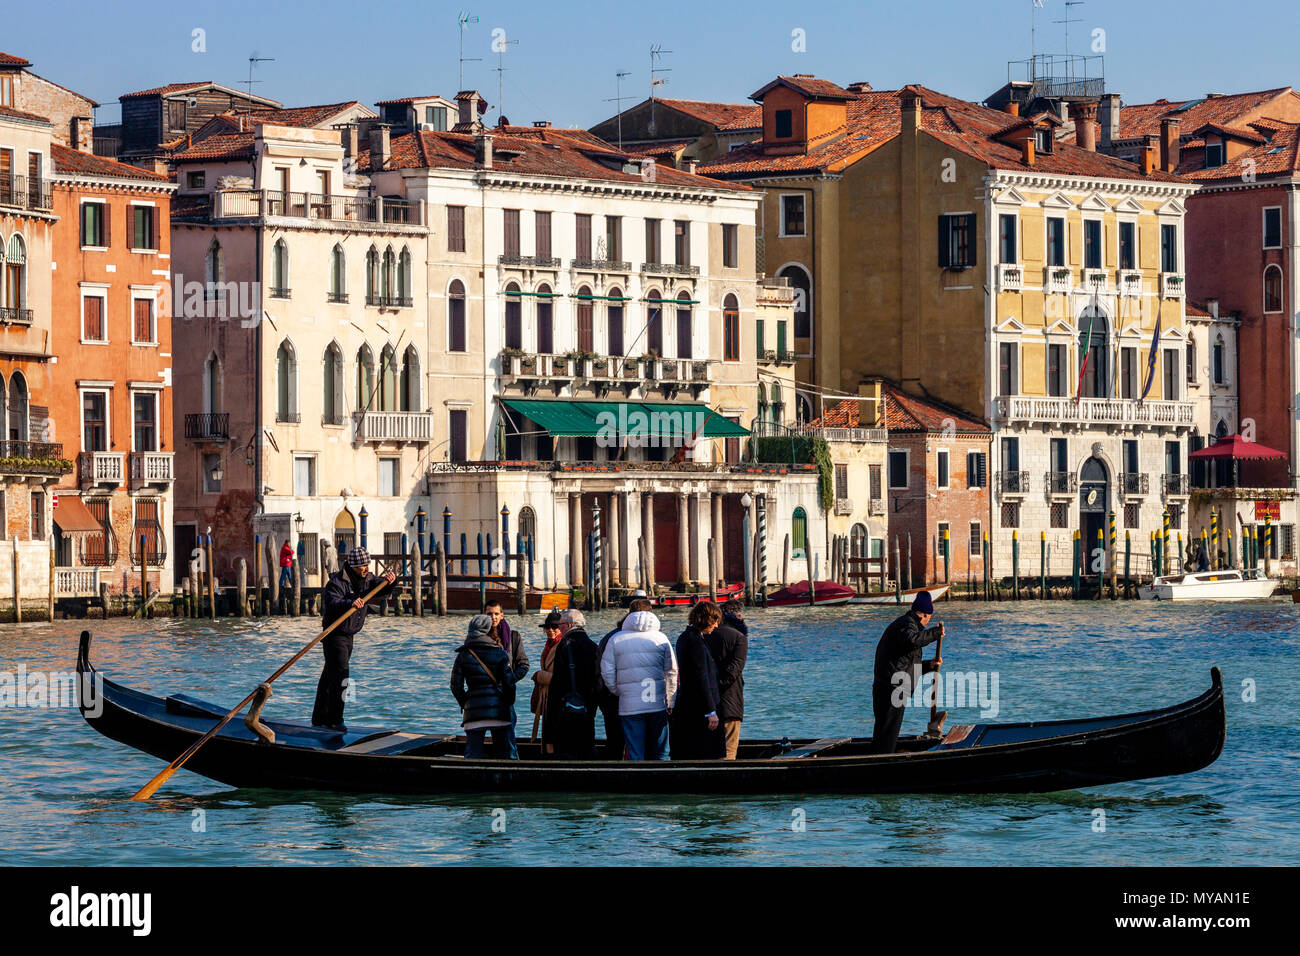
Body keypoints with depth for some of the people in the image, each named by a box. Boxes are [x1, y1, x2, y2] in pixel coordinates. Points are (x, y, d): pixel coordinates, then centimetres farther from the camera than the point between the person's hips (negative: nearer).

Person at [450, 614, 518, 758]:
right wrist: (508, 703, 11)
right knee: (504, 751, 7)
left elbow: (456, 686, 2)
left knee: (472, 752, 1)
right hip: (498, 708, 0)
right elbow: (509, 682, -3)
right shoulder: (500, 654, -1)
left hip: (474, 708, 0)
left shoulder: (463, 656, 2)